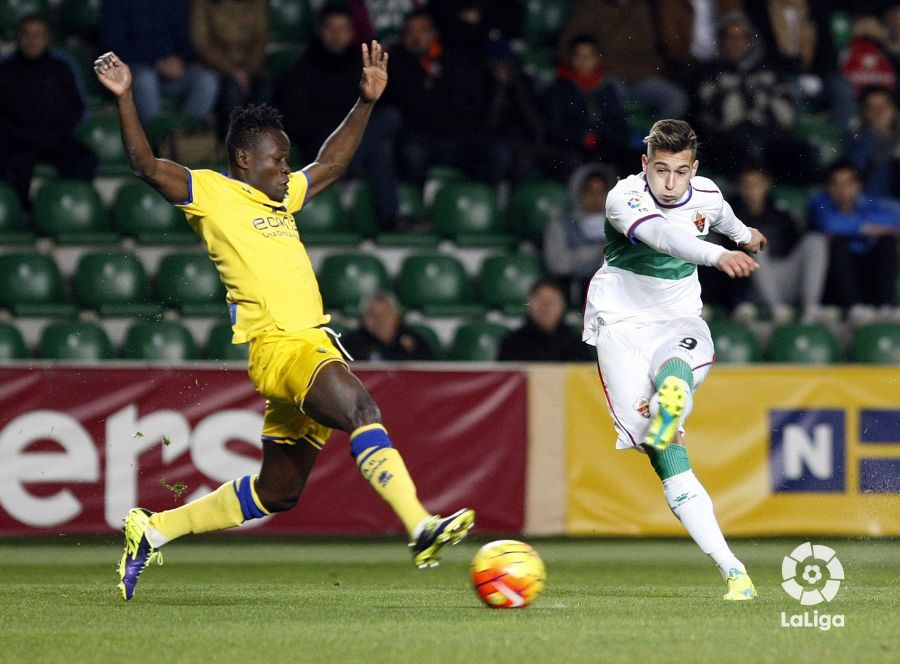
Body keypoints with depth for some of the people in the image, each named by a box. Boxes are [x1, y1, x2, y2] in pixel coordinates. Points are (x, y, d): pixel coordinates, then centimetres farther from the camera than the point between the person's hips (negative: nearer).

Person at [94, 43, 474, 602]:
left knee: (277, 492, 13)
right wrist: (125, 99, -19)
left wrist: (366, 101, 30)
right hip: (277, 345, -9)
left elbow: (332, 163, 37)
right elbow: (146, 166, -9)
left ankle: (153, 531, 24)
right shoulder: (211, 192, 2)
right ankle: (422, 529, -43)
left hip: (312, 343, 9)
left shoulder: (281, 197, 24)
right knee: (361, 407, -31)